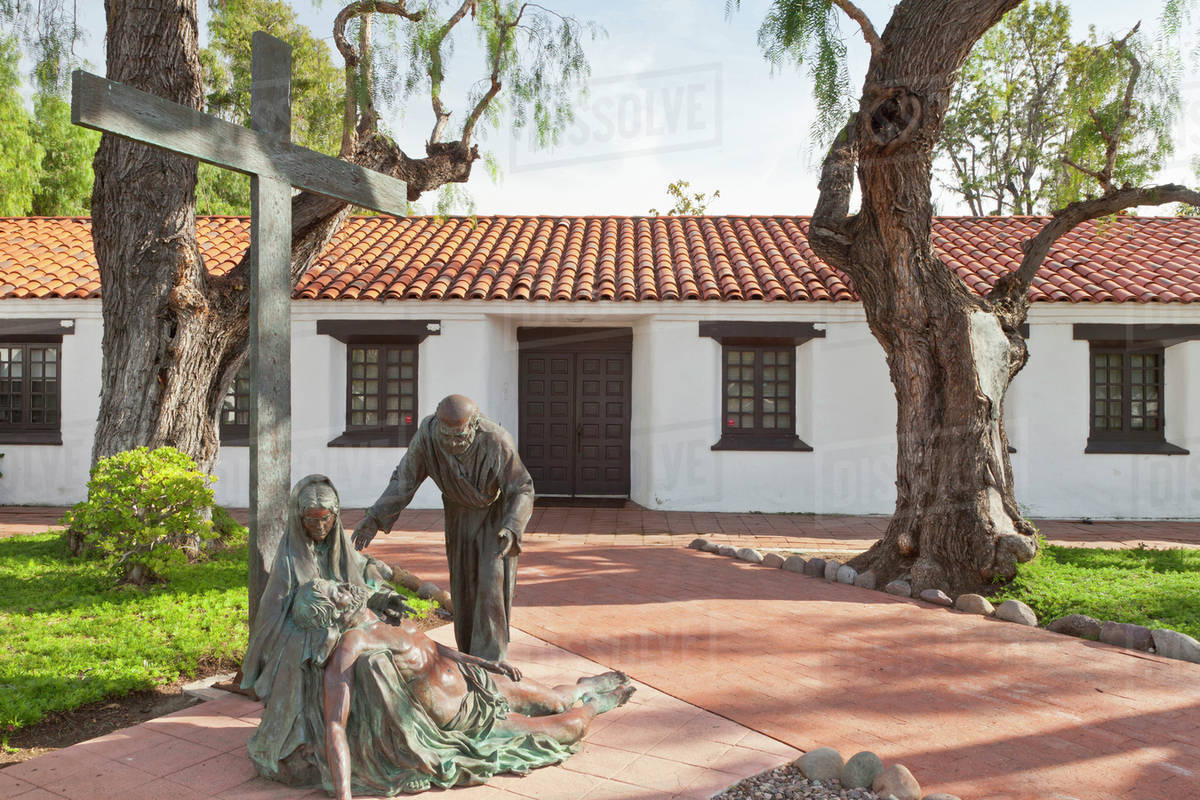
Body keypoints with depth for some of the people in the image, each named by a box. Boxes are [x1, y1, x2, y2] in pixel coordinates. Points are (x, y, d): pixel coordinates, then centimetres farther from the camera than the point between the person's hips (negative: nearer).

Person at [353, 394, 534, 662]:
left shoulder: (497, 442, -37)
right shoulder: (427, 434, -28)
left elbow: (522, 490, -28)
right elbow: (404, 479, -18)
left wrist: (511, 530, -45)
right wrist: (375, 519, -29)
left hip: (499, 511, -4)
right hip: (460, 511, 4)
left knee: (491, 582, -11)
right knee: (463, 582, 8)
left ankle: (489, 664, -3)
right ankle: (470, 654, 24)